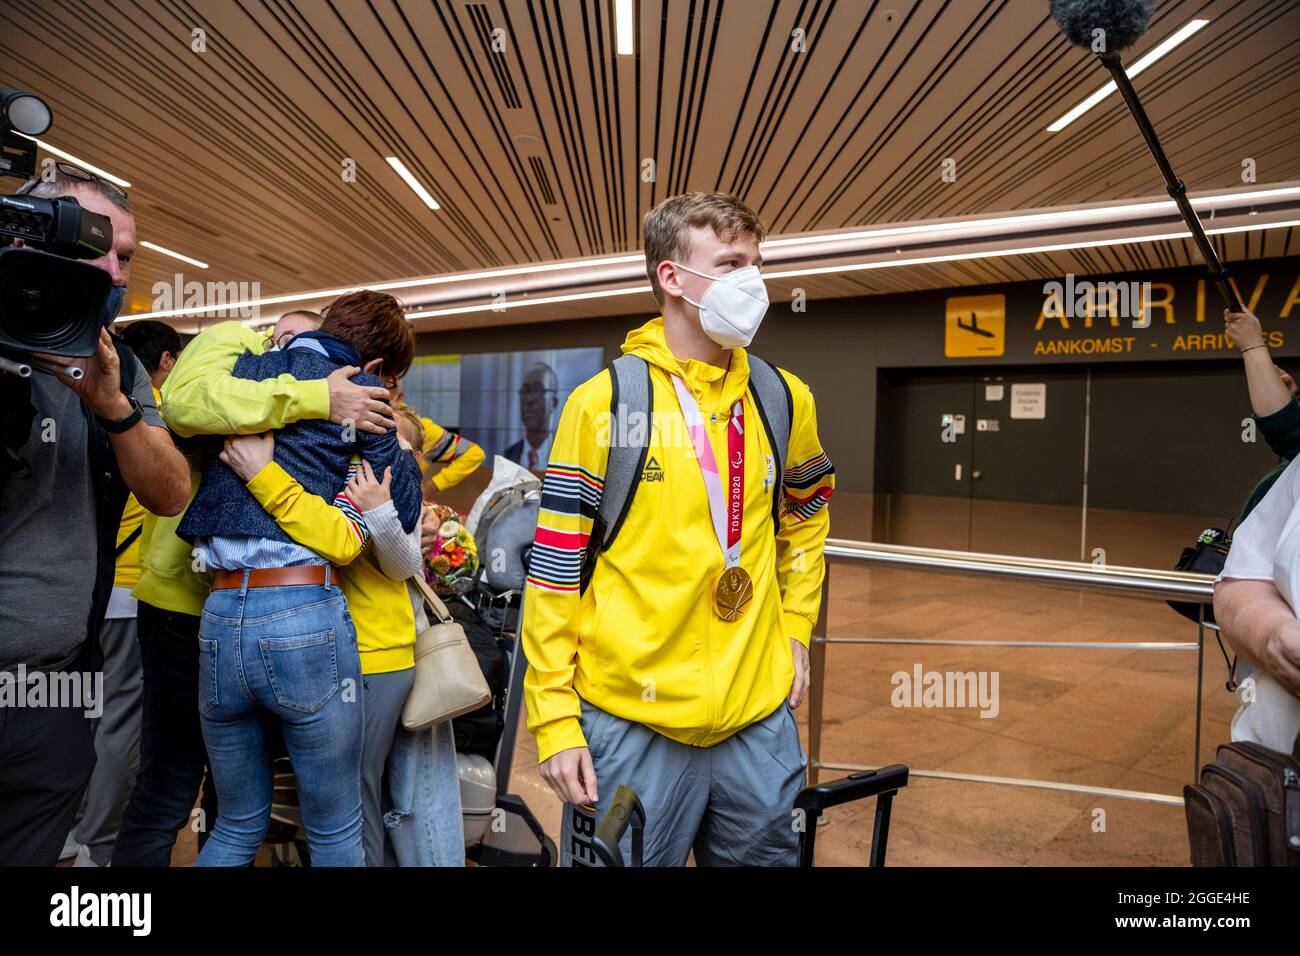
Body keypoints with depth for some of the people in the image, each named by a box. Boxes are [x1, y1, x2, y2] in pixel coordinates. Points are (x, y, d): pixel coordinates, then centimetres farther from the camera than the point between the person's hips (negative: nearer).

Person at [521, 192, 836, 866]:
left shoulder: (784, 399, 5)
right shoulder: (604, 403, -8)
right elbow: (555, 570, -7)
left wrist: (795, 630, 13)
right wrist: (554, 723, -8)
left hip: (760, 717, 4)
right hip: (630, 725, -4)